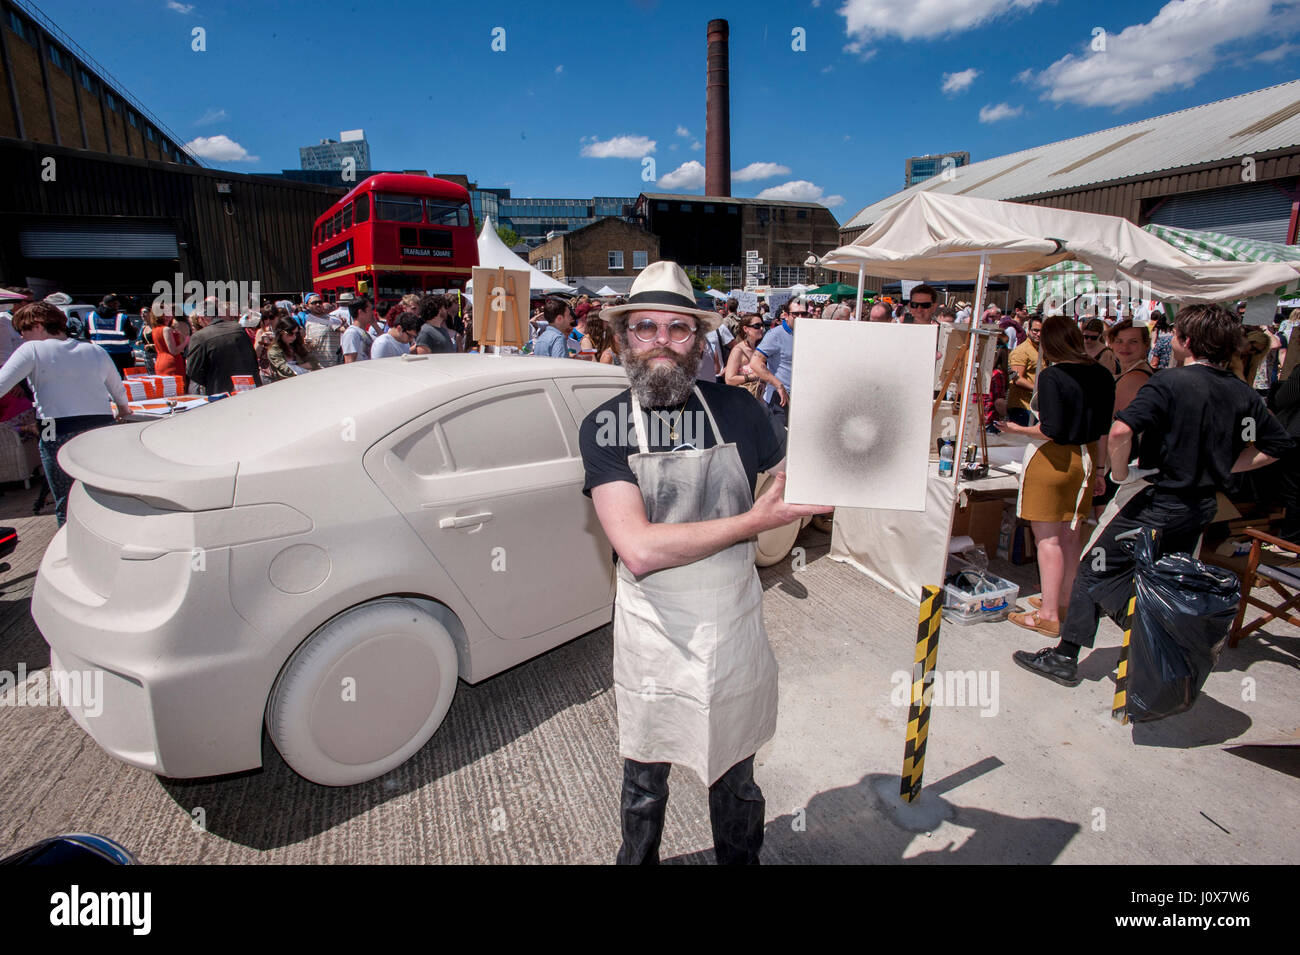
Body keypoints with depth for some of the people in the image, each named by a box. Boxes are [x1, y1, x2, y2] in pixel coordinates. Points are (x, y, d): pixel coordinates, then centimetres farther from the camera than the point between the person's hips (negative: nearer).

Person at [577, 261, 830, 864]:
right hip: (652, 633, -1)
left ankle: (740, 859, 53)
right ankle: (638, 860, 52)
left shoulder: (736, 409, -6)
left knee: (736, 779, 24)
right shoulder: (604, 426, -13)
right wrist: (754, 521, -21)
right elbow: (639, 549, -24)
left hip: (734, 627, 2)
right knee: (645, 782, 23)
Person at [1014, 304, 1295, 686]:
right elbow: (1279, 445, 14)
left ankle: (1065, 657, 6)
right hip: (1203, 507, 7)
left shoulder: (1170, 382, -16)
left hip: (1157, 504, -7)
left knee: (1095, 571, 3)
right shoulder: (1244, 394, 4)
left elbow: (1120, 431, -31)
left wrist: (1121, 472, -16)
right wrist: (1221, 466, 13)